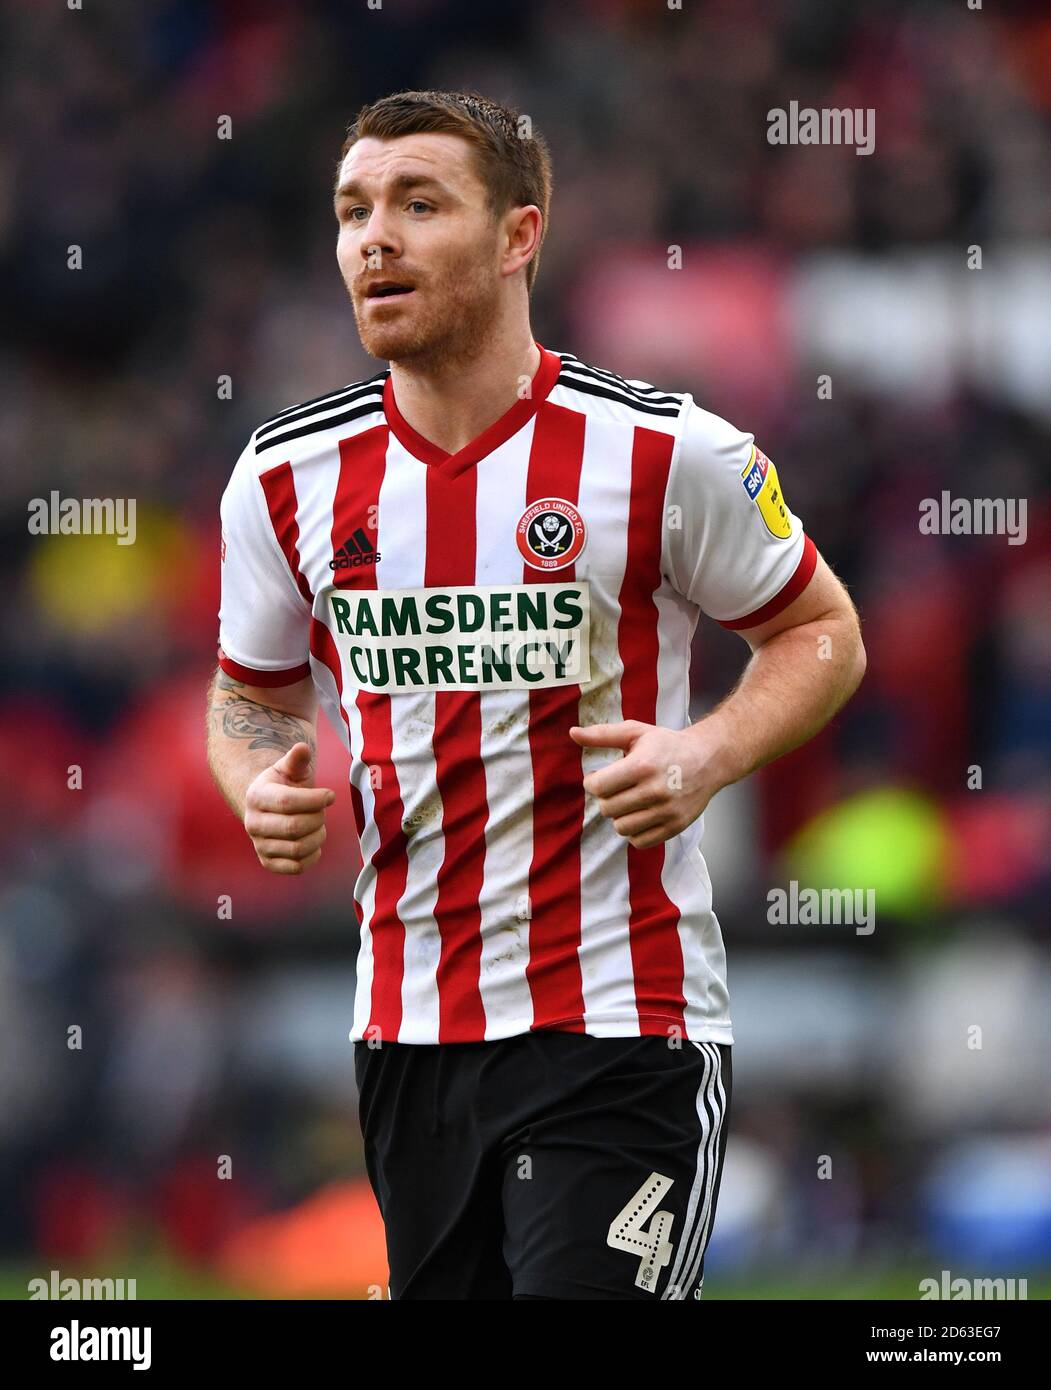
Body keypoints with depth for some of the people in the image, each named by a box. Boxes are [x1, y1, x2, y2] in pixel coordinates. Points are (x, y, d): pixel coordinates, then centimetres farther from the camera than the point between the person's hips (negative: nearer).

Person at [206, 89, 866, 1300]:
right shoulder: (288, 476, 4)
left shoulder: (664, 452, -8)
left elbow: (822, 633, 4)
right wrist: (260, 786, -4)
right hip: (407, 1028, 5)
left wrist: (709, 755, -15)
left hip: (621, 1025, -5)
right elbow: (254, 692, 19)